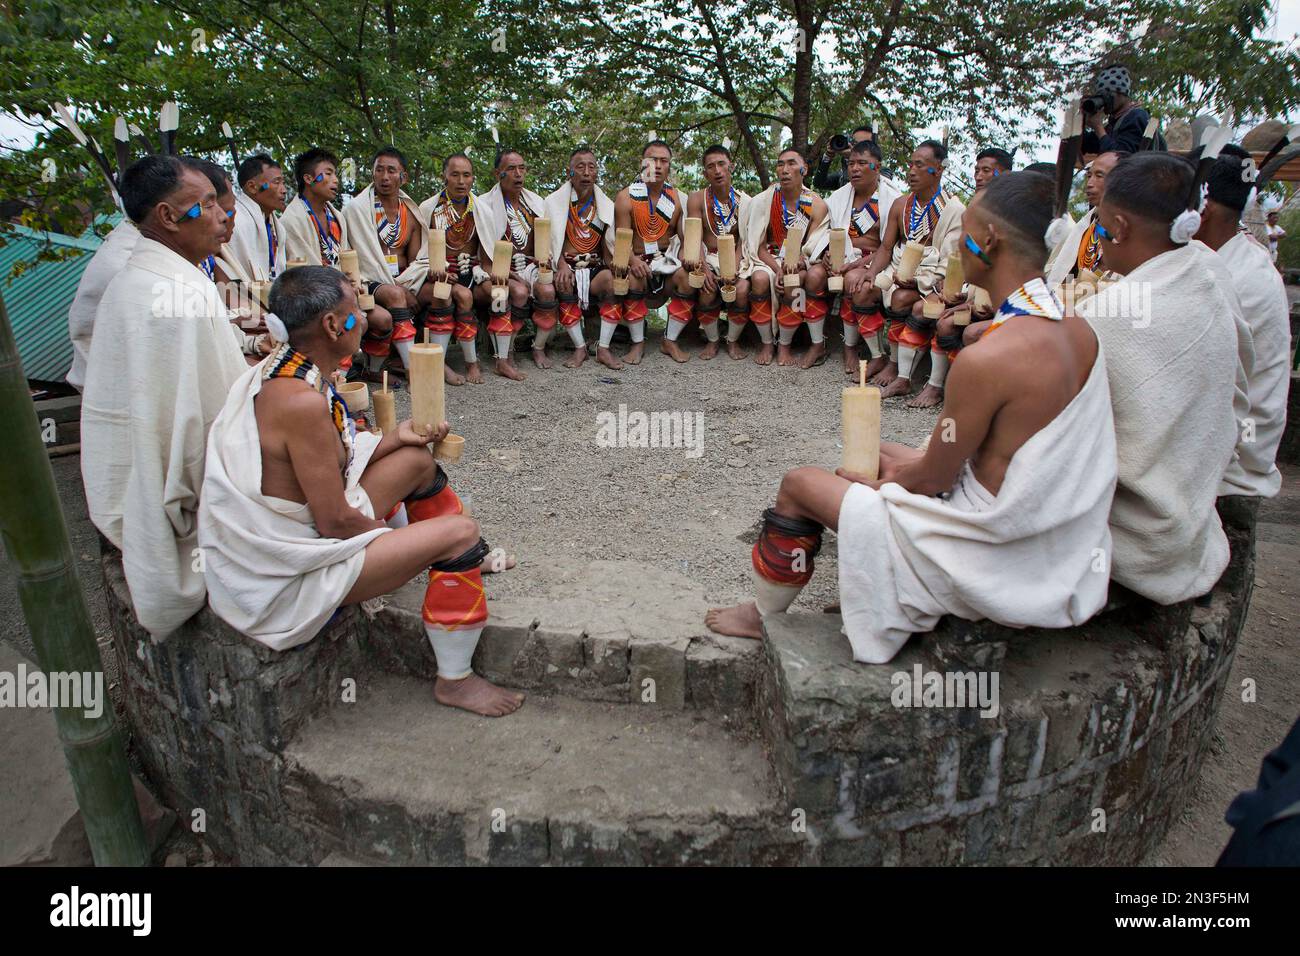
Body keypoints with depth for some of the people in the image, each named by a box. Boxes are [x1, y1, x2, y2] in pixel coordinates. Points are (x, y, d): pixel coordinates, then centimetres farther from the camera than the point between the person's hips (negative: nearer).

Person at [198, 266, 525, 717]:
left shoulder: (277, 371, 0)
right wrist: (387, 529, -4)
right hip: (285, 582, -10)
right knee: (459, 533, -13)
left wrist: (398, 437, 2)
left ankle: (470, 560, 36)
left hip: (271, 541, 10)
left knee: (418, 459, 15)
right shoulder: (302, 401, -29)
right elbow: (335, 521, -24)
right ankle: (454, 681, 2)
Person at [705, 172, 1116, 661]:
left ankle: (763, 614, 27)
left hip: (993, 562, -8)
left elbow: (935, 478, -17)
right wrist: (908, 464, 10)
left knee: (800, 484, 4)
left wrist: (890, 480, 5)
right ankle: (860, 590, 35)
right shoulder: (1078, 330, -2)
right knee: (879, 454, 25)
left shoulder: (986, 359, -29)